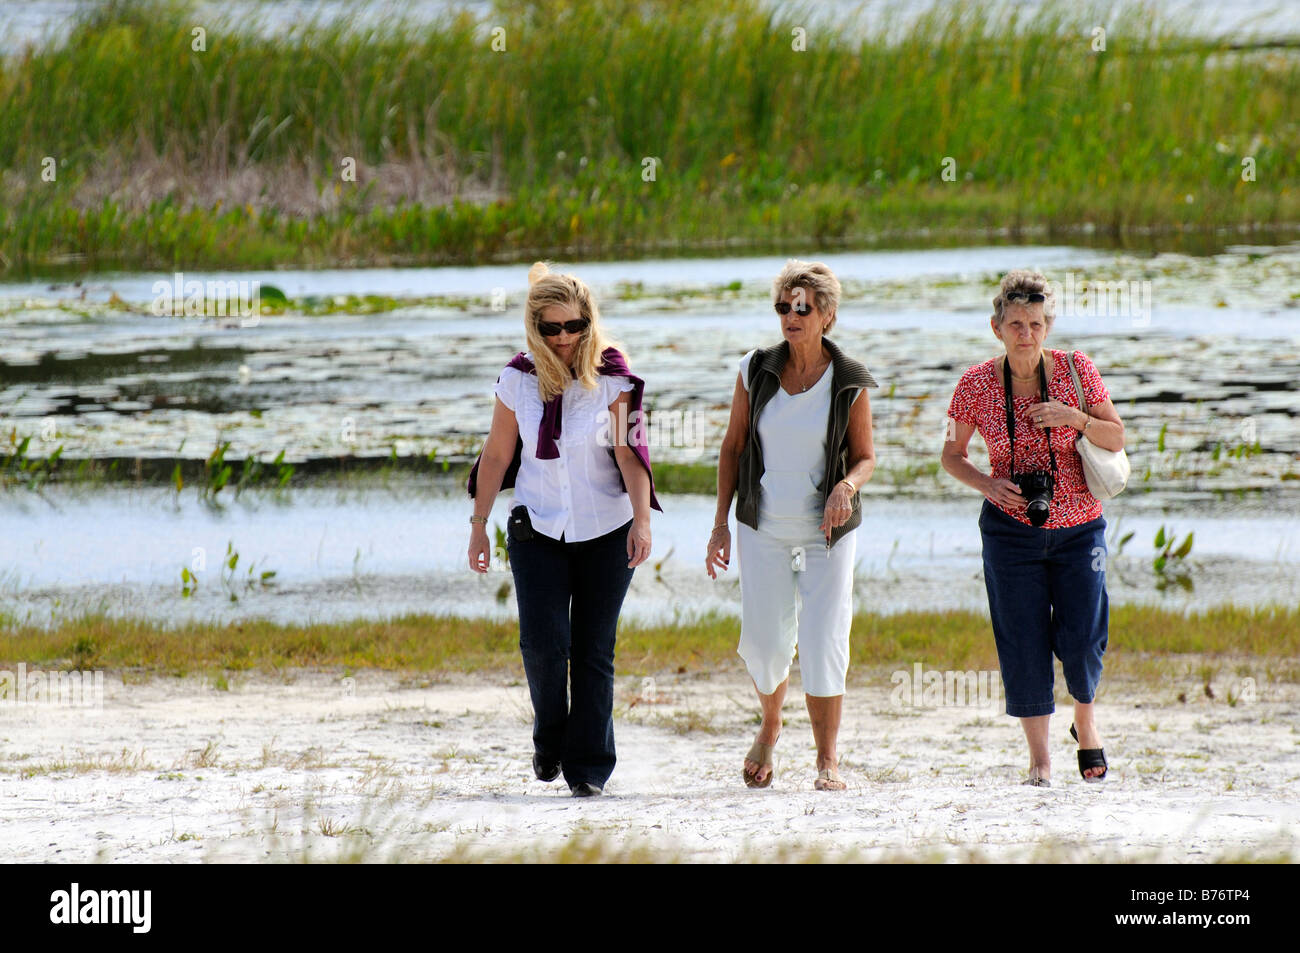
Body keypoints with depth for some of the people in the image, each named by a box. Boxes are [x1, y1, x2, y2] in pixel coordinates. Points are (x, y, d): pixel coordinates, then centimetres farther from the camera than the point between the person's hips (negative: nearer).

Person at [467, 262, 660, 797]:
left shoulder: (612, 379, -7)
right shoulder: (518, 380, -2)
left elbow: (630, 452, -10)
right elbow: (496, 455, 6)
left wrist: (642, 518, -22)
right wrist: (479, 525, 7)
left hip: (605, 532, -1)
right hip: (537, 531, 1)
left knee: (593, 650, -1)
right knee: (543, 642, -13)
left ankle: (588, 767, 6)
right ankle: (550, 738, 12)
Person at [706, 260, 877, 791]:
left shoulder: (850, 384, -6)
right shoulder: (755, 371, -1)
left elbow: (865, 457, 3)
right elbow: (733, 448, 6)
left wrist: (846, 487, -20)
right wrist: (720, 523, 3)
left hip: (826, 529, -2)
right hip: (764, 527, 2)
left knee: (824, 643, -8)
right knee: (764, 642, 3)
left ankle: (827, 760, 2)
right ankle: (769, 727, 33)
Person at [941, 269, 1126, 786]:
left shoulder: (1076, 369, -5)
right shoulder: (977, 384, -4)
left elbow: (1116, 439, 0)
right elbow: (951, 455, 6)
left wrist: (1075, 418, -18)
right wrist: (988, 485, -13)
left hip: (1078, 525, 0)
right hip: (1011, 527, 0)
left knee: (1082, 637, -6)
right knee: (1023, 642, -2)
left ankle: (1085, 718, 25)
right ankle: (1039, 757, 9)